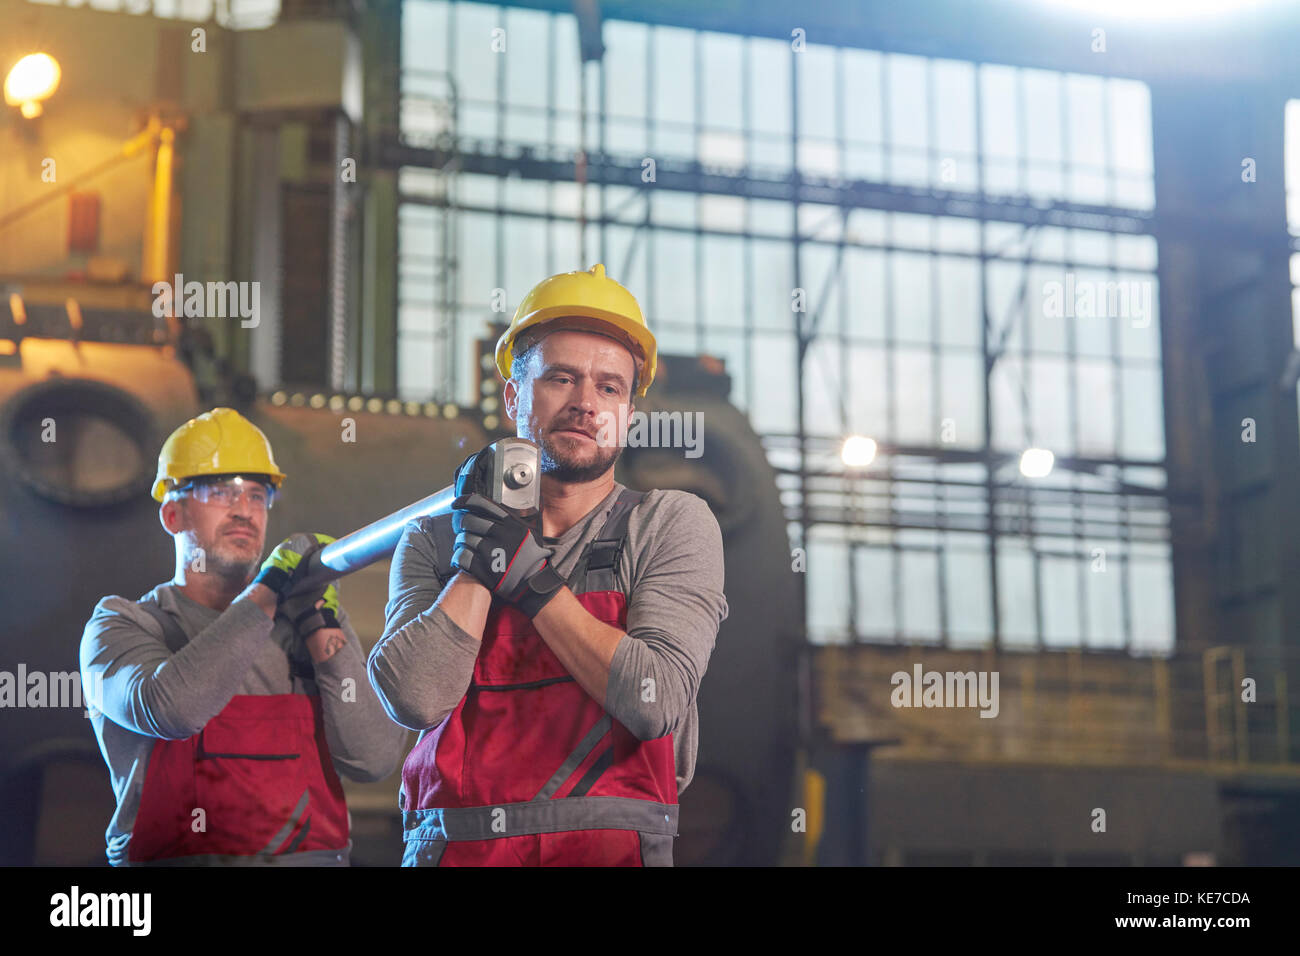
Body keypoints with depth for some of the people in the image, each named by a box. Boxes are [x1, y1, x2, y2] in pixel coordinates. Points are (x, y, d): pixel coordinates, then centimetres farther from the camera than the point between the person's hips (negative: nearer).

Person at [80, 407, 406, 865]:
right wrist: (265, 594, -9)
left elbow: (375, 759, 3)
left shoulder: (303, 619, 15)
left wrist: (322, 630, -4)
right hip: (174, 855, -2)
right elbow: (169, 708, -15)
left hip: (315, 853, 2)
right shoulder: (121, 624, 7)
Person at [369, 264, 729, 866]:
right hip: (455, 847, 1)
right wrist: (483, 543, -1)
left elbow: (657, 698, -6)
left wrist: (525, 569, -2)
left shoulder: (672, 523, 9)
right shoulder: (433, 542, 13)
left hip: (610, 847, -1)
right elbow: (415, 698, -4)